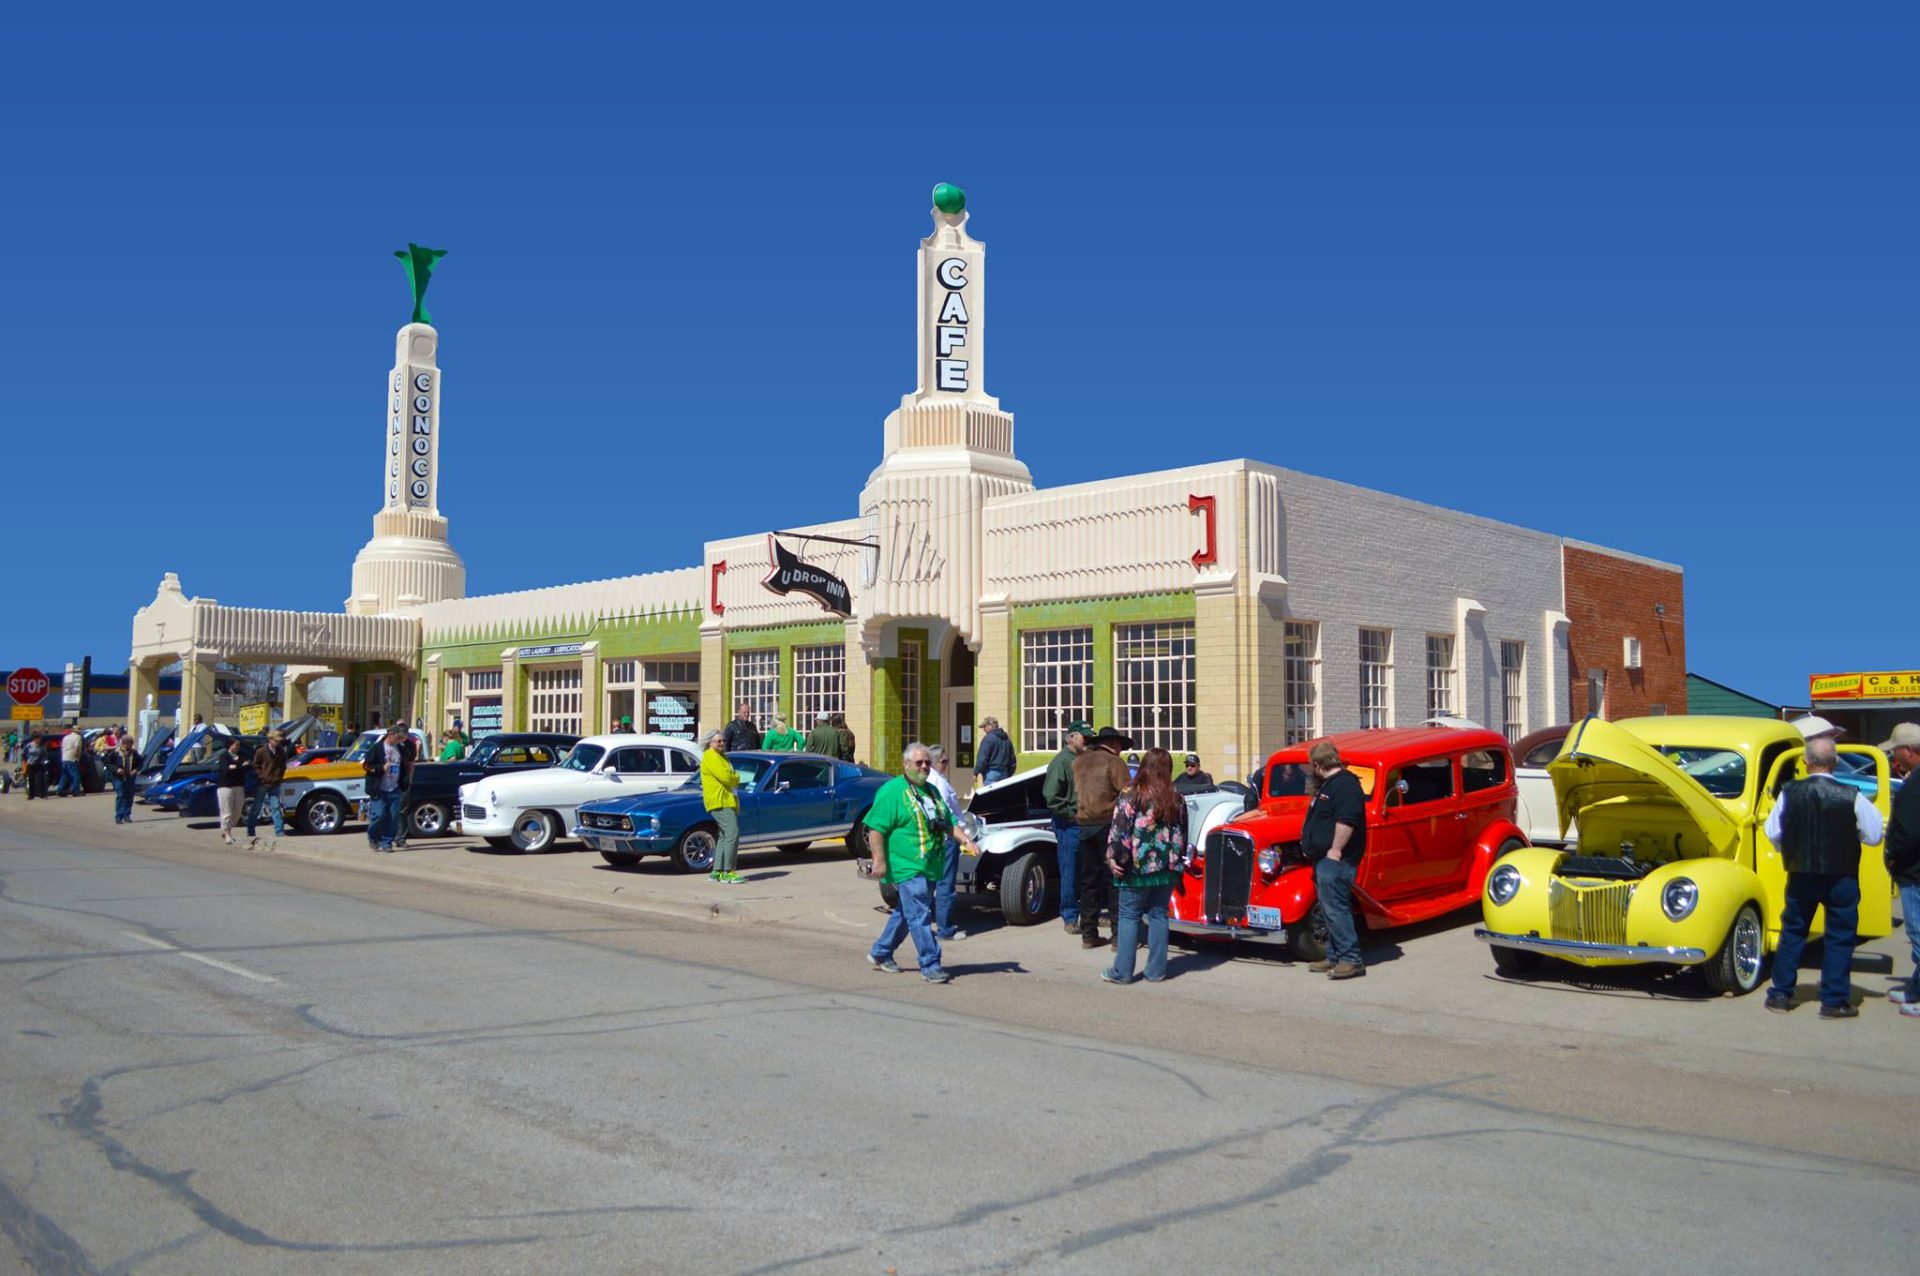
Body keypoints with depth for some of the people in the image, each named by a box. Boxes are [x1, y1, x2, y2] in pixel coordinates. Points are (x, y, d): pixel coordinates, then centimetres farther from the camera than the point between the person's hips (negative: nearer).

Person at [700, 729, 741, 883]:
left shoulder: (721, 756, 23)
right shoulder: (711, 756, -9)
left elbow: (732, 778, 23)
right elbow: (726, 777, -19)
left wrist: (734, 778, 2)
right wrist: (737, 777, -1)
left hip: (727, 800, 11)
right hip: (719, 801, -11)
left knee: (725, 836, 11)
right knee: (732, 833, -18)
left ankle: (717, 872, 14)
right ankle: (727, 872, -20)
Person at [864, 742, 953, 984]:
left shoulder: (932, 791, 17)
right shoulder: (892, 791, -9)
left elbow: (948, 822, 21)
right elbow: (875, 828, -14)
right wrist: (879, 860, -20)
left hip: (930, 867, 8)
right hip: (907, 867, -8)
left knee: (905, 913, 17)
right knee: (920, 917, -9)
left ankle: (880, 953, 31)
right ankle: (930, 966, -4)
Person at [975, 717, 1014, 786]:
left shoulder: (988, 738, -9)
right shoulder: (1007, 739, 15)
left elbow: (982, 757, -13)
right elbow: (1012, 759, 19)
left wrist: (977, 772, -7)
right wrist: (1009, 774, 23)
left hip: (991, 772, -7)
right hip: (1004, 774, 7)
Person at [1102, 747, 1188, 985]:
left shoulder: (1129, 799, -13)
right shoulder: (1177, 801, 1)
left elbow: (1119, 834, -13)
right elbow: (1182, 836, 10)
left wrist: (1113, 860, -2)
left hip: (1137, 869, -4)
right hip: (1166, 870, 4)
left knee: (1129, 916, 5)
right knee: (1159, 916, 12)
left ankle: (1122, 971, 7)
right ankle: (1156, 971, 15)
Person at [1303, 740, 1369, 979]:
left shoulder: (1344, 784, -15)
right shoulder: (1327, 784, 20)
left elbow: (1346, 820, -25)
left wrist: (1335, 850, -25)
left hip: (1335, 860, -11)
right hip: (1324, 860, 11)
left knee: (1336, 909, -12)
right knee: (1331, 910, 13)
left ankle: (1352, 960, -10)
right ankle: (1334, 957, 18)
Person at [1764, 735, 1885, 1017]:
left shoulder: (1789, 793, -10)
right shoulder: (1852, 797, -15)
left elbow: (1772, 833, -4)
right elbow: (1874, 836, -8)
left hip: (1800, 876, 2)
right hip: (1842, 878, -2)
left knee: (1792, 932, 15)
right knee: (1840, 937, 10)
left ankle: (1780, 995, 19)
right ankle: (1834, 1001, 12)